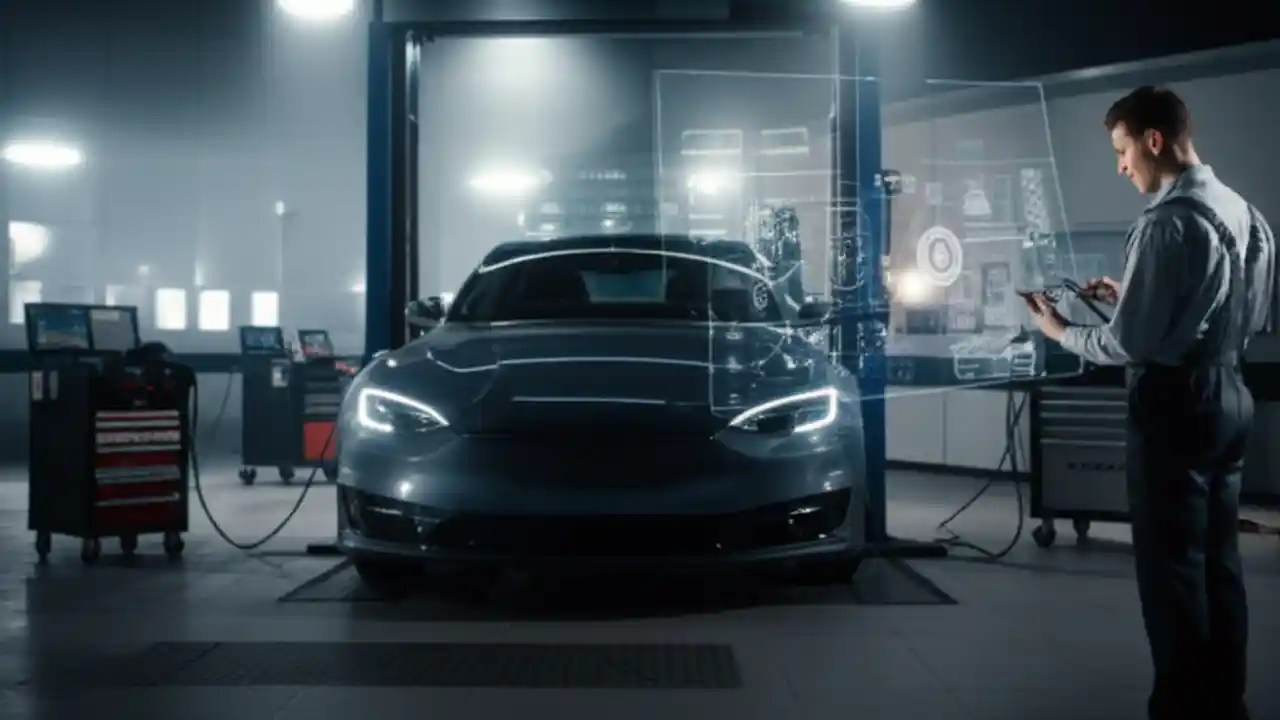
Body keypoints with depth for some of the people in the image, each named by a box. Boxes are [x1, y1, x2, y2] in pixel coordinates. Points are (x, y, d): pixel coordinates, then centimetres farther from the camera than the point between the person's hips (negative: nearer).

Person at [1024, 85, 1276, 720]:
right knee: (1220, 561, 15)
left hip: (1175, 404, -9)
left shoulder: (1168, 223, -19)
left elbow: (1130, 345, -19)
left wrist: (1062, 332, 0)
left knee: (1172, 567, 1)